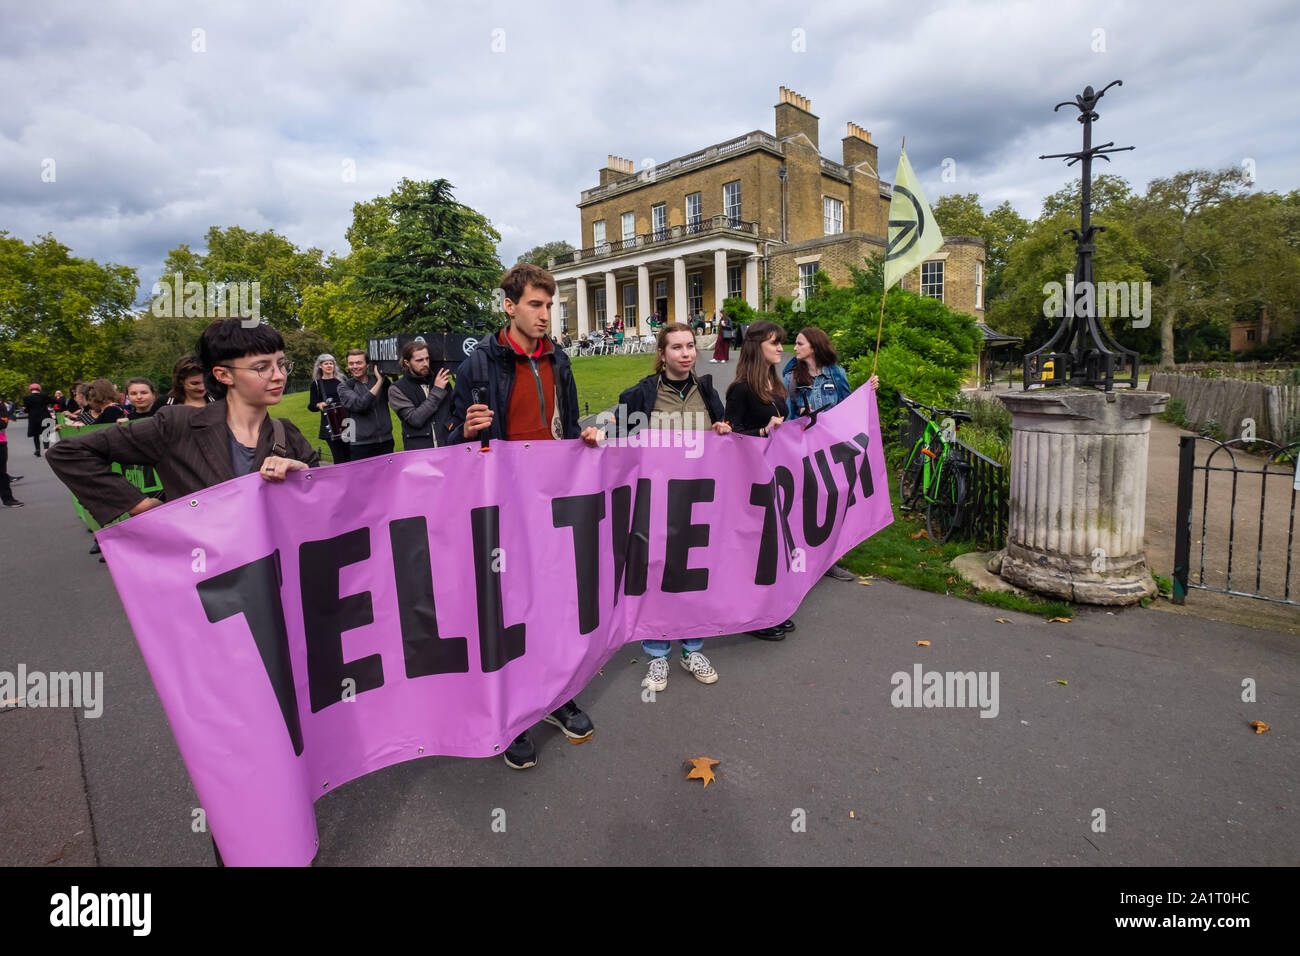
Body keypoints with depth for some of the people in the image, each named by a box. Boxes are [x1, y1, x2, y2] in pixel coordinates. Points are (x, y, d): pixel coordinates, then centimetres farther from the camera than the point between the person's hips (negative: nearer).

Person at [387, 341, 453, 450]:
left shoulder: (438, 381, 8)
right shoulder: (397, 390, 0)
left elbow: (453, 410, 18)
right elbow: (415, 419, -12)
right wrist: (437, 391, -10)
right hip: (418, 450, -2)